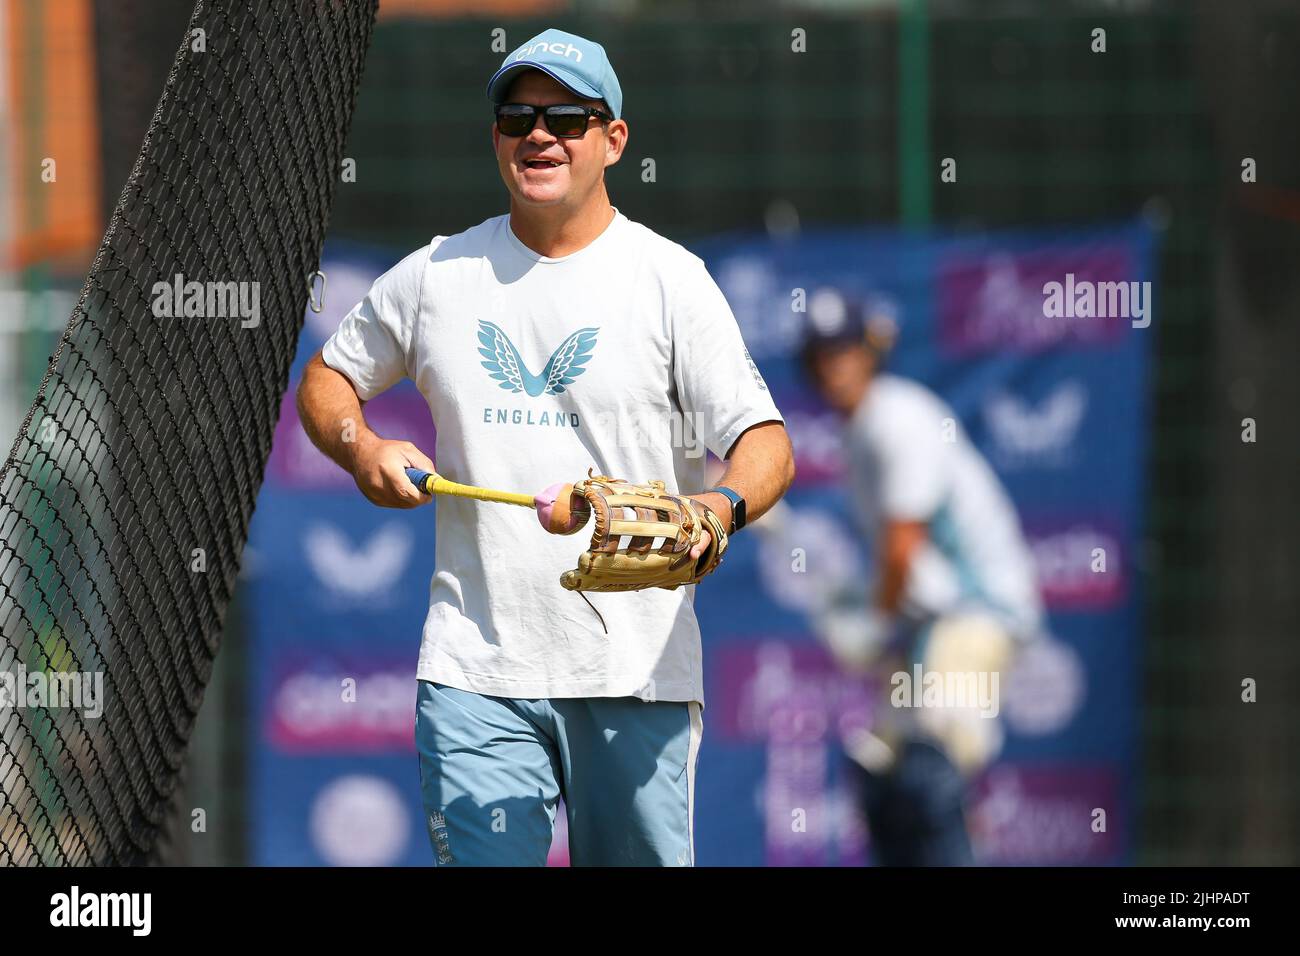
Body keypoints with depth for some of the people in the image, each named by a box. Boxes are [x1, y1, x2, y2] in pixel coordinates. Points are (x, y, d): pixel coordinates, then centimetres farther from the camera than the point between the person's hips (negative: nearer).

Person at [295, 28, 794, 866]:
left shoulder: (671, 279, 1)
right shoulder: (437, 276, 10)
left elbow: (766, 444, -5)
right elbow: (327, 379, 23)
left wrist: (722, 509, -28)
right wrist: (362, 449, 1)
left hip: (637, 675, -1)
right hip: (476, 675, 2)